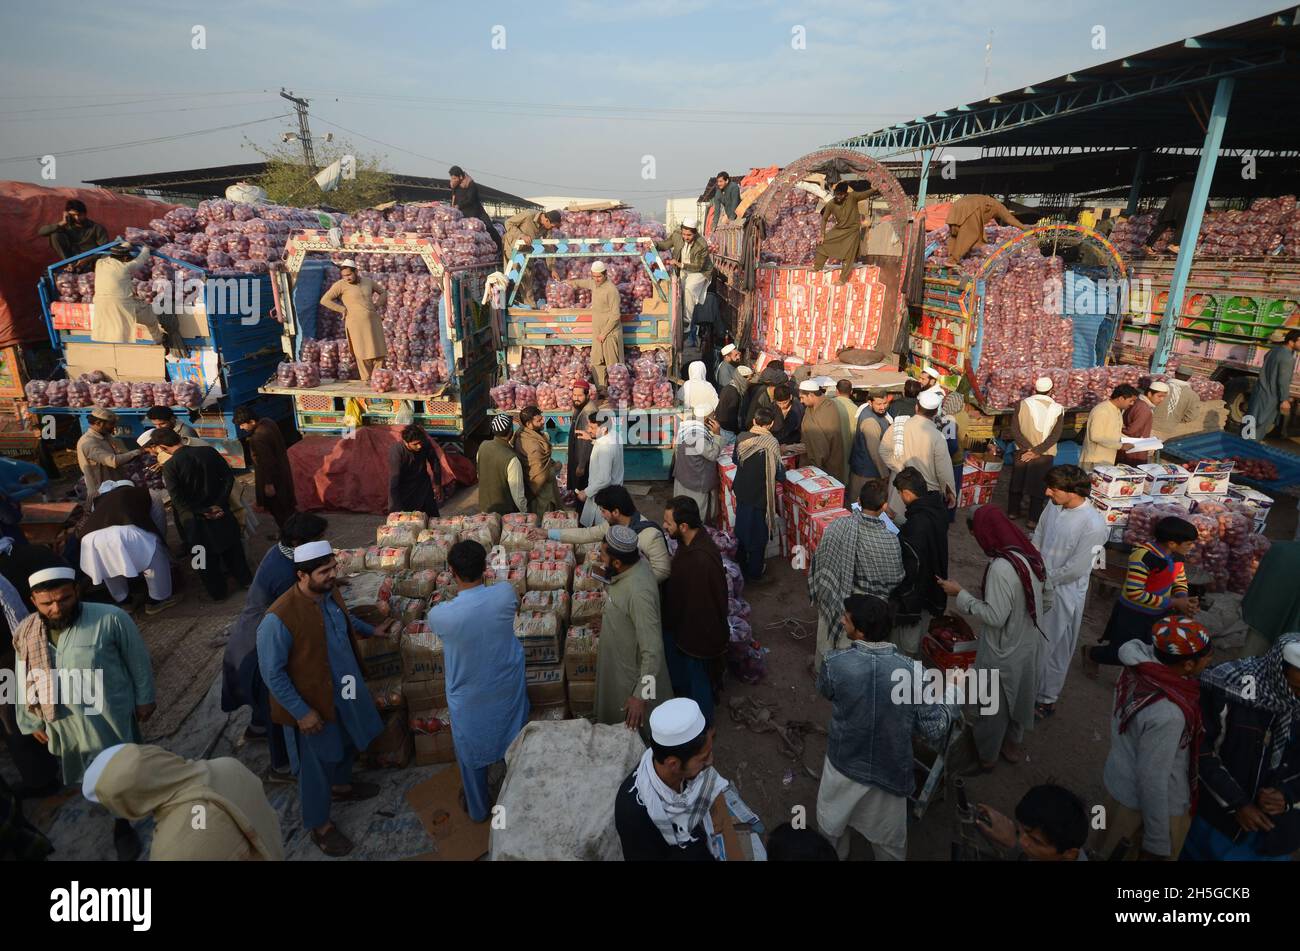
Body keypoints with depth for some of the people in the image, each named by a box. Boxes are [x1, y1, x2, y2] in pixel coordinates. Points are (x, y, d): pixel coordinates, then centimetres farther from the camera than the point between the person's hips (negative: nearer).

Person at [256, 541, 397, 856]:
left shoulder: (330, 592, -10)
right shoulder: (279, 619, -32)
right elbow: (272, 673, -23)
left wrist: (370, 630, 18)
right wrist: (301, 711, -20)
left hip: (345, 688, 7)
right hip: (313, 701, -7)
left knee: (347, 742, 28)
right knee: (317, 763, 13)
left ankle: (340, 786, 57)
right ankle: (318, 824, 37)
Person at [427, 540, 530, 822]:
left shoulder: (439, 614, -30)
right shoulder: (505, 594, -25)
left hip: (469, 698, -2)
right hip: (508, 688, 2)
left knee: (472, 755, 25)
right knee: (514, 745, 28)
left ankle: (478, 809, 47)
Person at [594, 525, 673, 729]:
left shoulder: (638, 592, -39)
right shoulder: (632, 563, -12)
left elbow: (652, 650, -36)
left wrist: (641, 696, -33)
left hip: (633, 670, -9)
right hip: (618, 660, 9)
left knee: (631, 728, 17)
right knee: (616, 719, 31)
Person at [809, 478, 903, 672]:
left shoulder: (838, 526, -21)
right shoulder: (890, 541, -27)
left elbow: (819, 558, -8)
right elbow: (895, 579, -13)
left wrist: (819, 591, 8)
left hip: (832, 596, 3)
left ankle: (821, 666, 52)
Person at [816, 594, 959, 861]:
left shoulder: (836, 663, -27)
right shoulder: (911, 672, -24)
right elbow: (934, 729, -17)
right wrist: (953, 694, 0)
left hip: (843, 765, -1)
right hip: (889, 770, 1)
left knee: (831, 828, 29)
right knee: (888, 842, 28)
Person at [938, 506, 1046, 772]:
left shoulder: (1001, 567, -32)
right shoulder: (1030, 555, -6)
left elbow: (995, 616, -28)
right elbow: (1021, 601, 6)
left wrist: (960, 594, -21)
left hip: (1003, 653, -8)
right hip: (1027, 645, 8)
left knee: (992, 704, 14)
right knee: (1017, 696, 27)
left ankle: (986, 755, 33)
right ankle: (1012, 742, 48)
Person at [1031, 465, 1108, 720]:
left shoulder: (1094, 525, -27)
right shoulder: (1054, 506, -7)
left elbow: (1075, 569, -22)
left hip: (1063, 593, -6)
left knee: (1054, 649, 11)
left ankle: (1047, 700, 31)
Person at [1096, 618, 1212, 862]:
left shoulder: (1138, 667, -16)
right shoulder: (1167, 714, -37)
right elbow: (1153, 780, -28)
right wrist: (1158, 844, -16)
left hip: (1119, 780, 6)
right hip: (1147, 803, -6)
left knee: (1110, 851, 26)